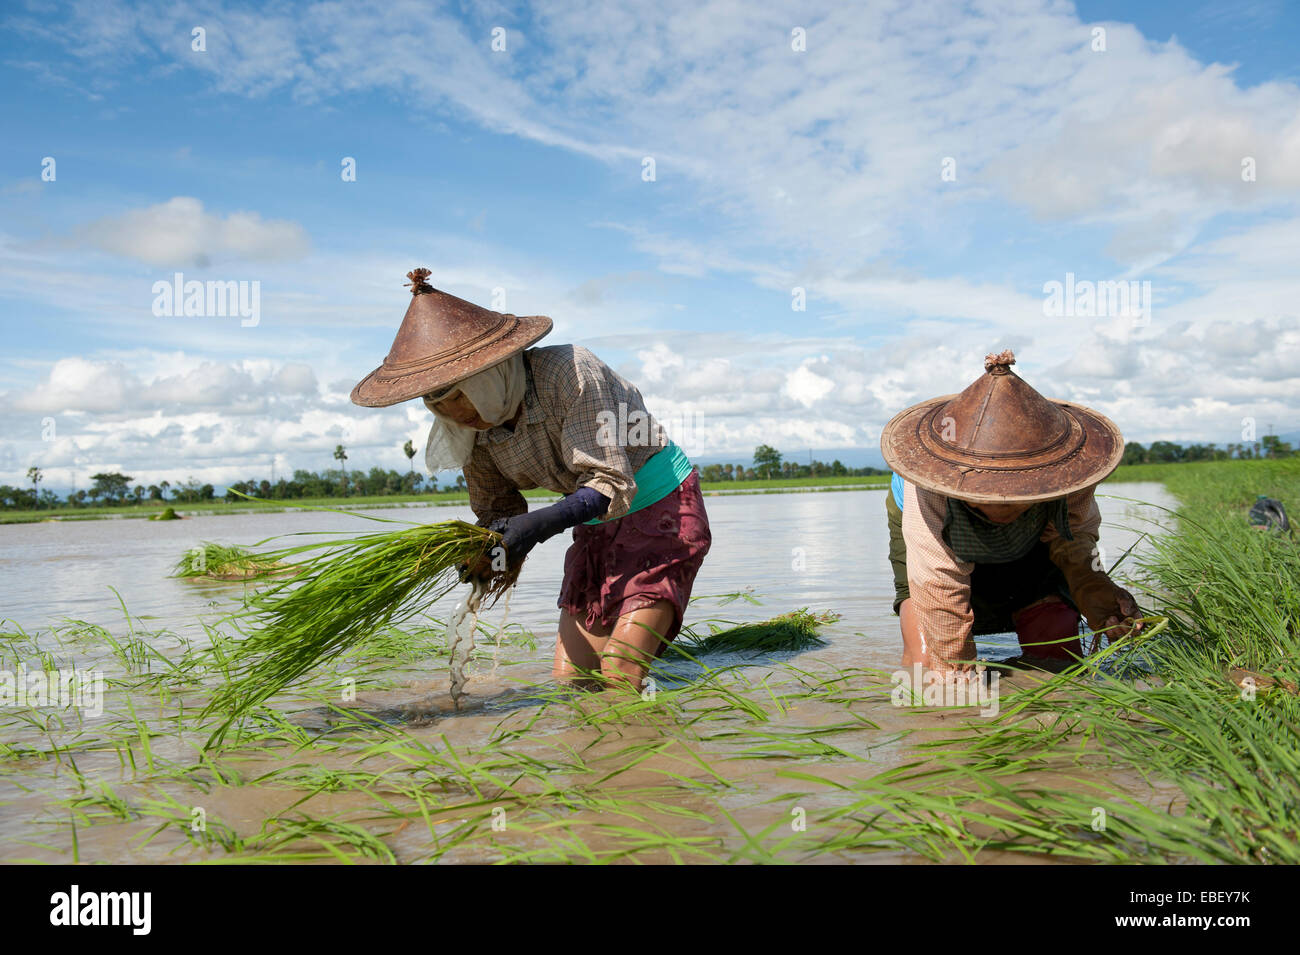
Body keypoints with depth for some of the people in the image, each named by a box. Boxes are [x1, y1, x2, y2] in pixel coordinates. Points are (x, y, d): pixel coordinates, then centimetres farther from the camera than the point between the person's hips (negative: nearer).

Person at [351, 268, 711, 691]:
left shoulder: (570, 372, -25)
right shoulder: (473, 431, -6)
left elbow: (611, 482, -28)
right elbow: (499, 513, 4)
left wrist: (542, 523, -42)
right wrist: (483, 552, -19)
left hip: (662, 505, -7)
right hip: (596, 529, 7)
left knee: (619, 677, -17)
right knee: (569, 682, 0)